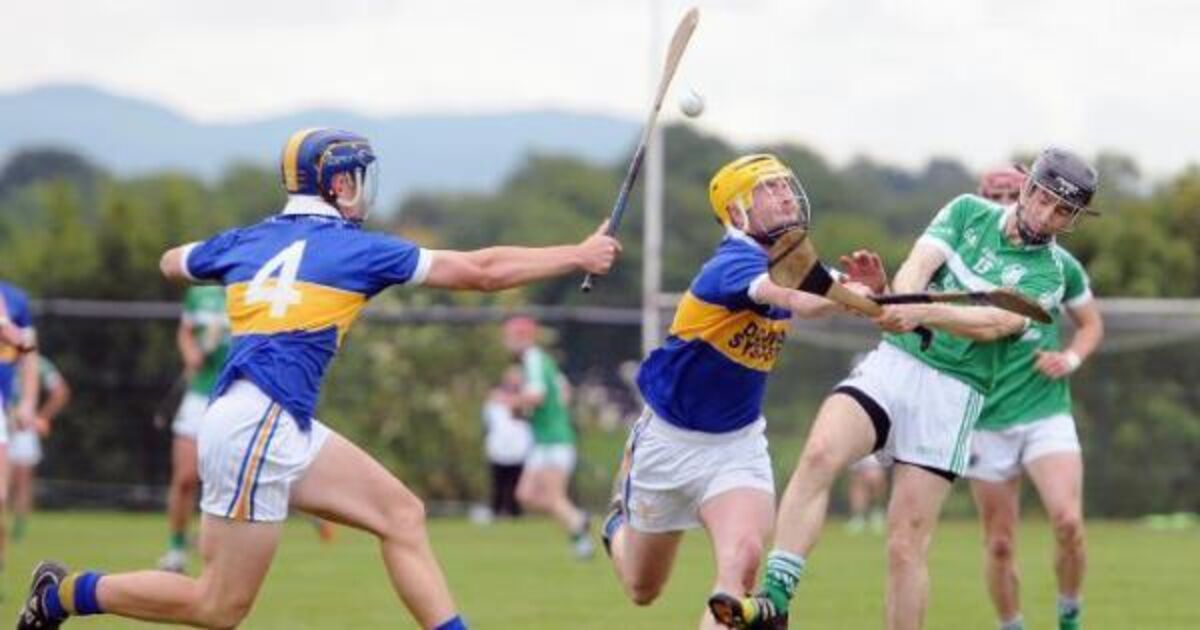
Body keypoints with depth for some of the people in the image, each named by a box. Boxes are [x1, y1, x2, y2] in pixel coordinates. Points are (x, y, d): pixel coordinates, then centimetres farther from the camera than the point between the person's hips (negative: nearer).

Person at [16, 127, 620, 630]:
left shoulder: (247, 240, 14)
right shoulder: (354, 248, -3)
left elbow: (172, 262, 36)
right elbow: (481, 270, -1)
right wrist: (578, 256, 8)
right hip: (256, 426, -9)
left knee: (401, 514, 8)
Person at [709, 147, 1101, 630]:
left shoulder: (1047, 274, 2)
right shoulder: (969, 213, 11)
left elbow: (993, 323, -16)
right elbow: (917, 266, -5)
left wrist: (924, 313, -33)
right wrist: (904, 300, -29)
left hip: (953, 392, -1)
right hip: (892, 361, 1)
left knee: (907, 545, -6)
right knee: (819, 453, -26)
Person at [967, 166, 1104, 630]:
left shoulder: (1057, 264, 0)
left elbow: (1091, 324, 15)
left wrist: (1071, 358, -6)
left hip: (1047, 413, 0)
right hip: (986, 422, 0)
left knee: (1068, 522, -18)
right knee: (999, 544, 3)